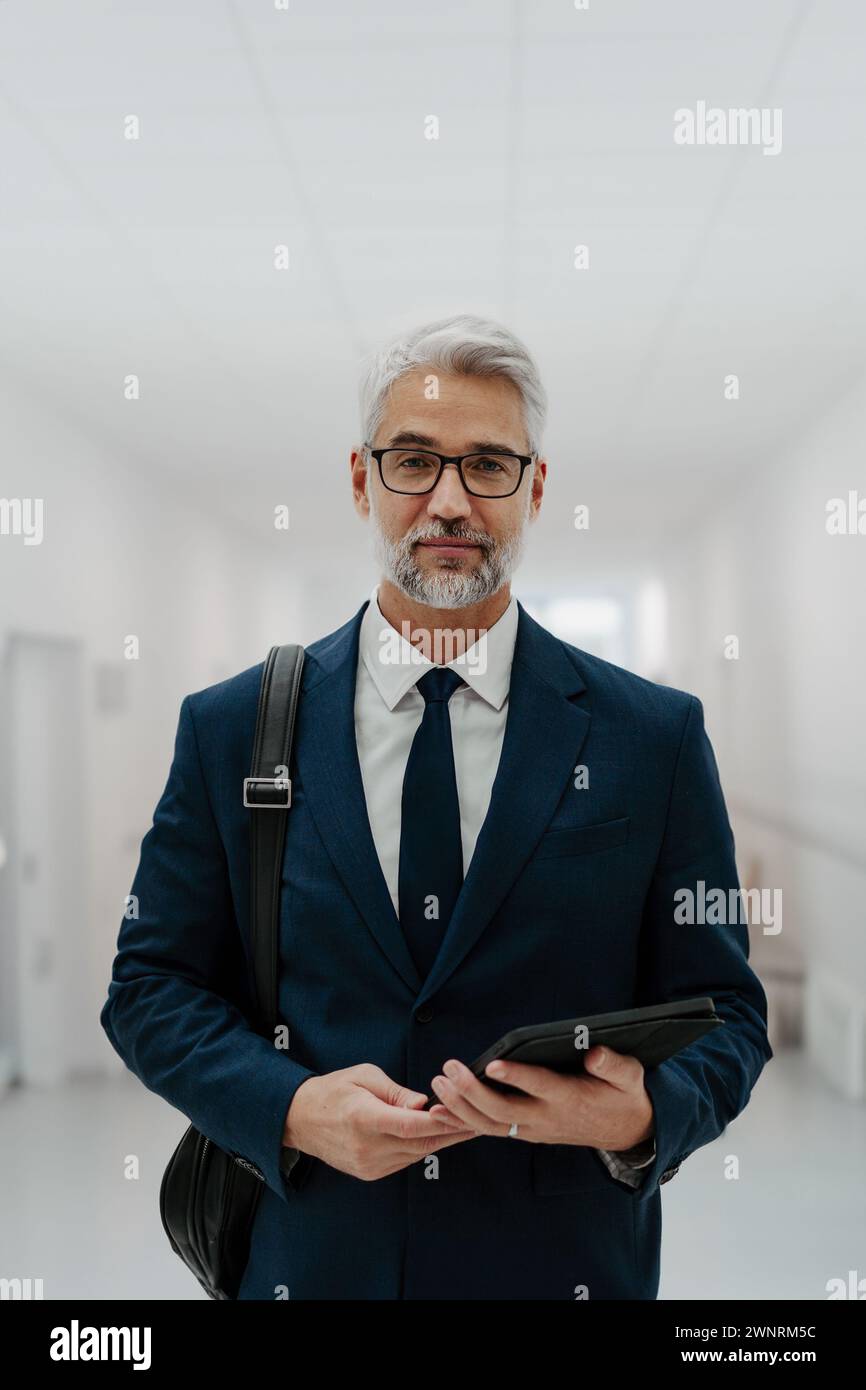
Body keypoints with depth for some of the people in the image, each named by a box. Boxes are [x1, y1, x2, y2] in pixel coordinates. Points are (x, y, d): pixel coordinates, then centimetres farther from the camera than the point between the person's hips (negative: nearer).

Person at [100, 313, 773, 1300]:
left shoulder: (654, 737, -6)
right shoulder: (230, 729, -3)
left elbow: (723, 1010, -2)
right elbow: (151, 988, 0)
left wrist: (642, 1116, -21)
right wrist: (291, 1107, -15)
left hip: (567, 1261, 0)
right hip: (308, 1257, 1)